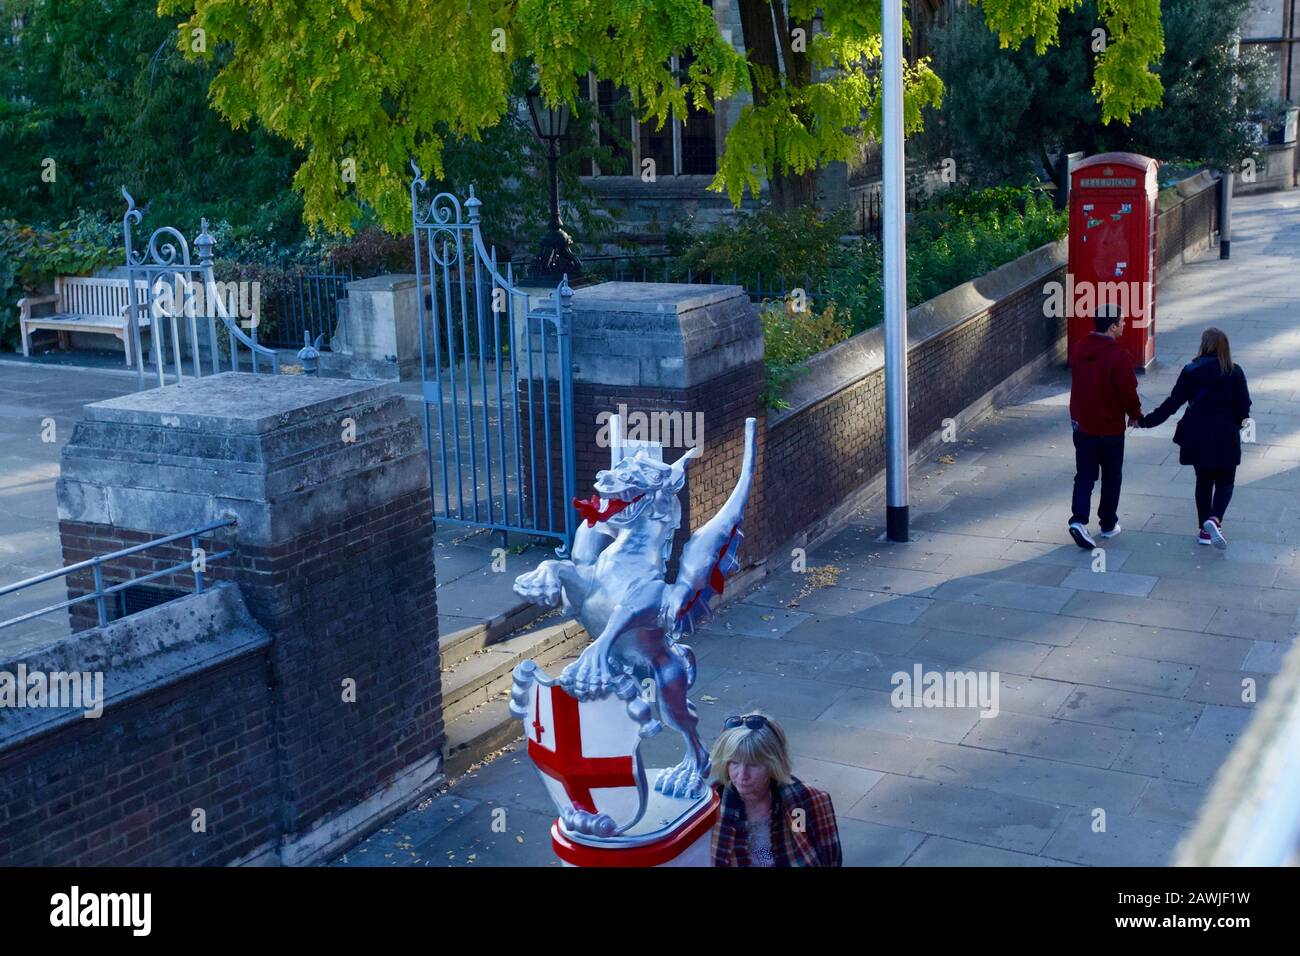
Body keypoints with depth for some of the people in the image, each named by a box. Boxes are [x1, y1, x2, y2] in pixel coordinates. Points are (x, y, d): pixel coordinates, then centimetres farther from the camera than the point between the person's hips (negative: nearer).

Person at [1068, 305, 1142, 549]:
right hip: (1111, 428, -5)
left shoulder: (1080, 349, 0)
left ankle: (1078, 520, -8)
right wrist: (1135, 415, 2)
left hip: (1082, 425, 5)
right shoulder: (1118, 355, -20)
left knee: (1084, 476, 8)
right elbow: (1128, 391, -16)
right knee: (1111, 478, 12)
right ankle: (1108, 525, 21)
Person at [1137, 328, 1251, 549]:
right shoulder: (1235, 373, -6)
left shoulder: (1191, 371, -5)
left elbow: (1173, 402, -6)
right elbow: (1244, 406, -3)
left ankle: (1204, 530, 18)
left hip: (1196, 437, 2)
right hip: (1225, 438, -1)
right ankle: (1214, 519, -16)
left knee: (1203, 481, 17)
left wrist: (1146, 421, 2)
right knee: (1225, 482, 10)